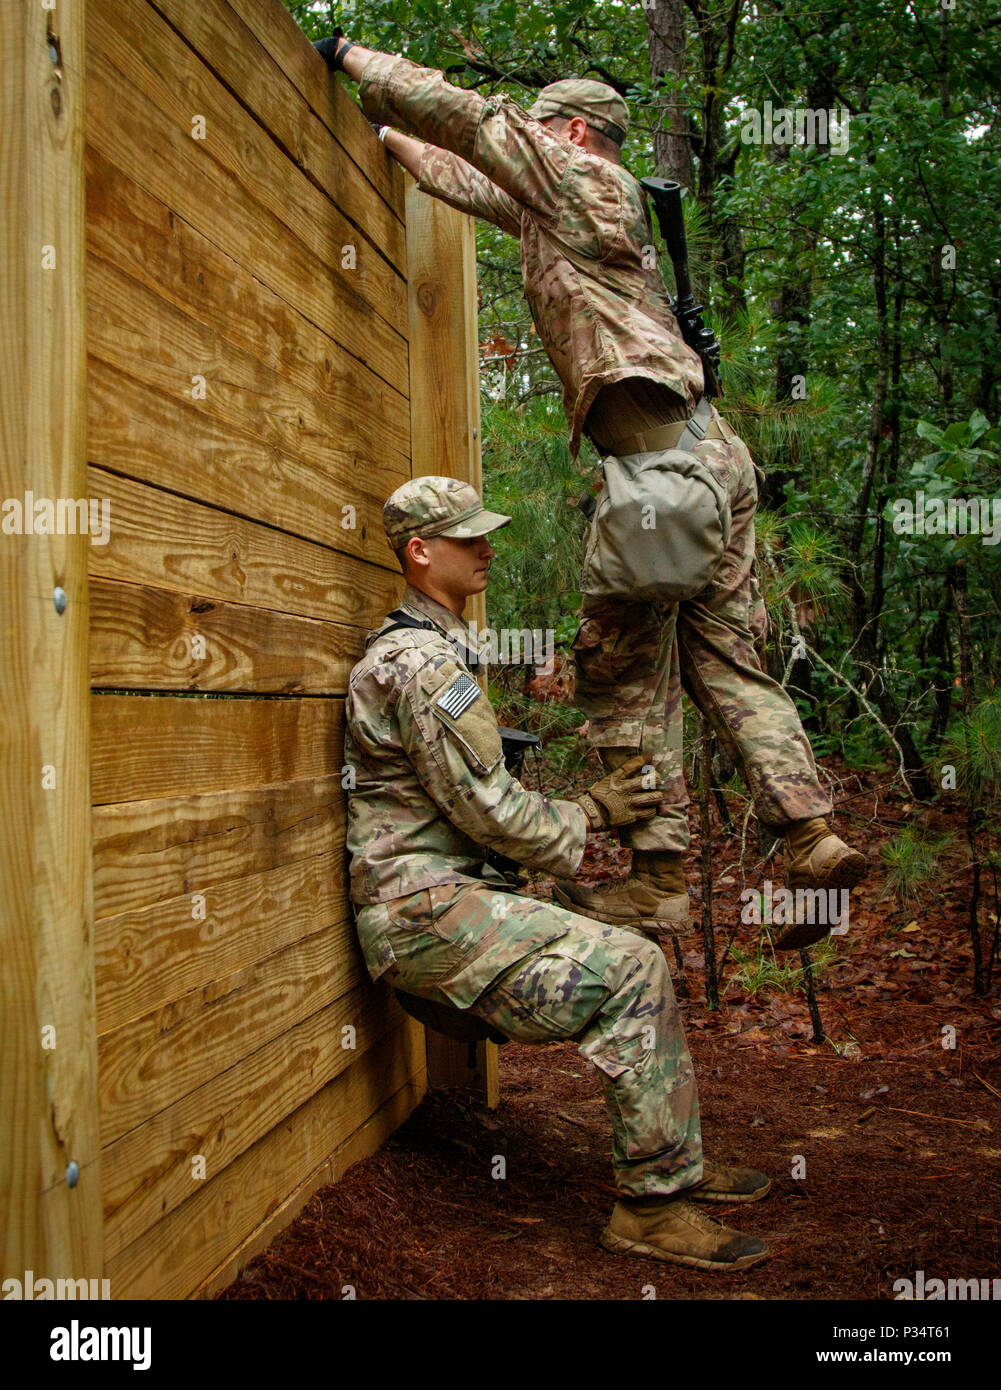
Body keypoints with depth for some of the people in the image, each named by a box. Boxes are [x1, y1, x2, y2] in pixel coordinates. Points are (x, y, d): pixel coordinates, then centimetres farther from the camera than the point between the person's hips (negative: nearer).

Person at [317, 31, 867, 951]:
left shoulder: (584, 178, 6)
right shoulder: (559, 211, 30)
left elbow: (463, 114, 5)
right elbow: (468, 181, 40)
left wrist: (346, 54, 16)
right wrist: (380, 134, 45)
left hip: (660, 453, -9)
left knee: (627, 670, -6)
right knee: (724, 660, 8)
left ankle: (660, 880, -4)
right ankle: (812, 836, 1)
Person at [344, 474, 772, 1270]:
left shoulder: (431, 649, 20)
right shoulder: (423, 662, -15)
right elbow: (487, 809, -17)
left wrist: (584, 810, 15)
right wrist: (591, 815, -2)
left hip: (453, 898, 10)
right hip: (423, 912, -10)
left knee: (634, 963, 9)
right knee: (629, 968, -19)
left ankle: (678, 1167, 15)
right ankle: (650, 1204, -11)